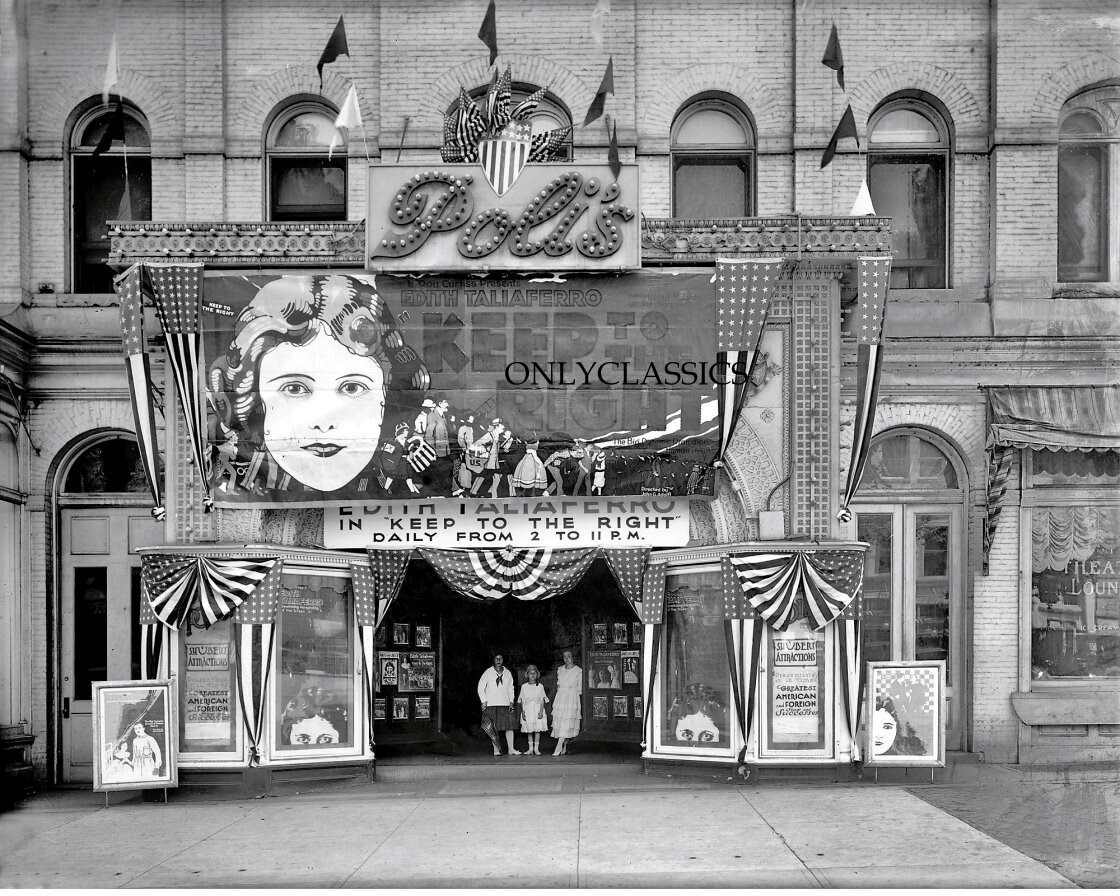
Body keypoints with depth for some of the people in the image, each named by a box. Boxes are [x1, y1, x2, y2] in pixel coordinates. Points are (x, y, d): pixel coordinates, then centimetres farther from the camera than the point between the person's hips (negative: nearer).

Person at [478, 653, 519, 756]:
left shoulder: (507, 673, 12)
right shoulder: (488, 673, 3)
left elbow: (511, 688, 17)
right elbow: (480, 687, 4)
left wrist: (511, 702, 7)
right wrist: (484, 701, -4)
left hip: (505, 704, 2)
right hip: (491, 704, -2)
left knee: (509, 726, -5)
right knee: (493, 728, -2)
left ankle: (511, 749, -4)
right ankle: (496, 749, 5)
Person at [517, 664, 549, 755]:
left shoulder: (540, 686, 5)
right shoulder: (524, 686, 7)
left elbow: (542, 700, 2)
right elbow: (522, 700, 8)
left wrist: (541, 711, -9)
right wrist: (522, 712, -1)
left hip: (537, 710, -1)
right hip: (528, 710, 1)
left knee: (537, 729, -4)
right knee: (529, 730, 4)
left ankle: (536, 748, 3)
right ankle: (530, 748, 11)